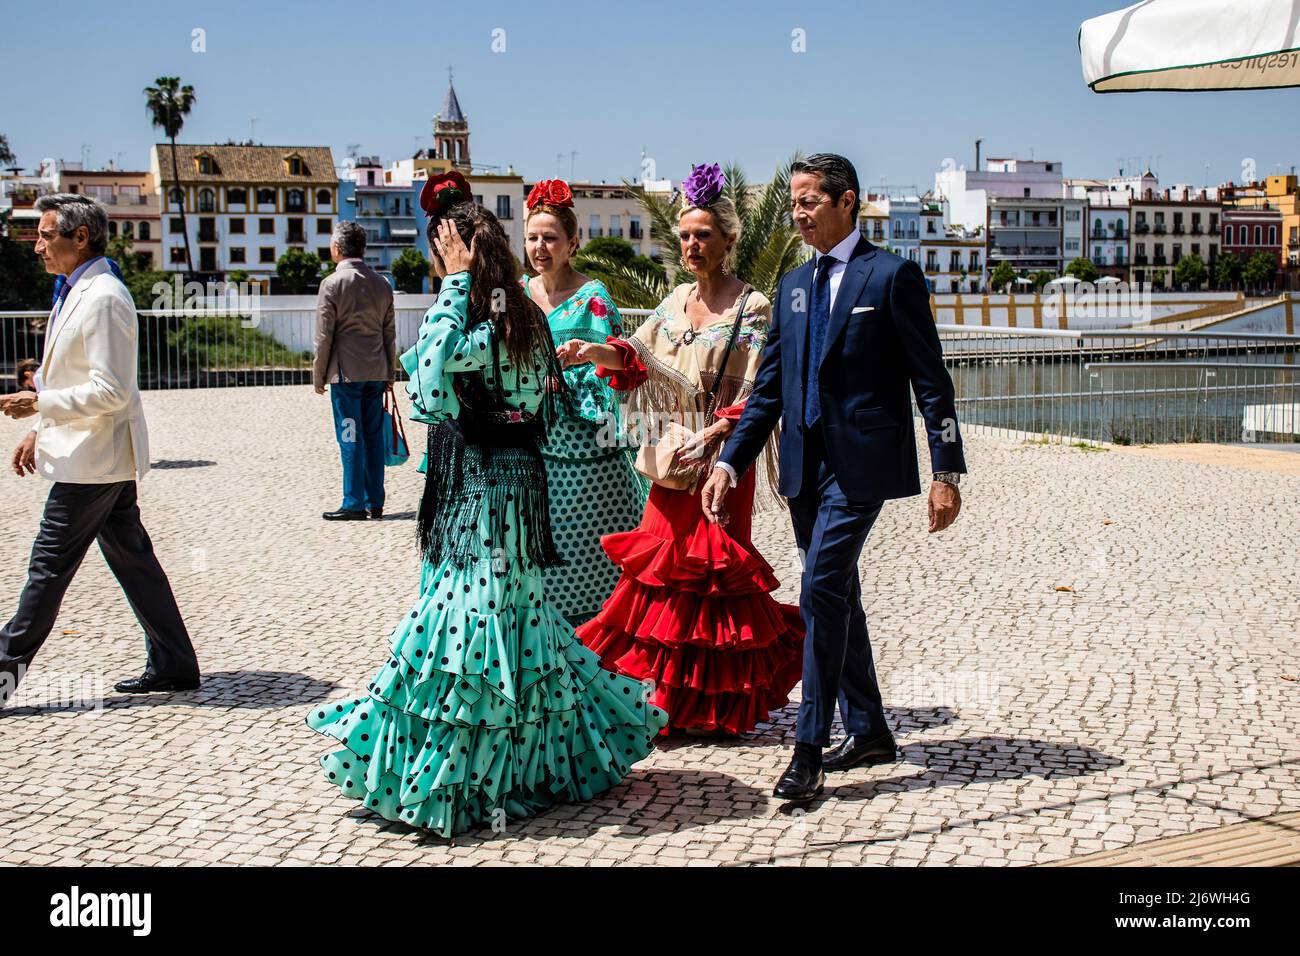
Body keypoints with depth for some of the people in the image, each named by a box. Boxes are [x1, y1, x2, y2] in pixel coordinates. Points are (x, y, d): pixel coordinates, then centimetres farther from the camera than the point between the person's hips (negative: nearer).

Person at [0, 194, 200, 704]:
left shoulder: (103, 297, -18)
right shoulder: (75, 293, 14)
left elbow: (110, 392, -23)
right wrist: (41, 431, 18)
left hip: (93, 458, -10)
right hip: (97, 455, 10)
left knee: (49, 565, -2)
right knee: (131, 558, 12)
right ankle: (173, 665, 17)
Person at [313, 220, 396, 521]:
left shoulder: (332, 283, -7)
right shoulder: (382, 284, 8)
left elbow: (324, 337, -7)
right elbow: (390, 334, 11)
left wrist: (318, 377, 1)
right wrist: (389, 374, 18)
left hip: (346, 372, -5)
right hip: (376, 372, 5)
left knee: (351, 439, -1)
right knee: (374, 437, 9)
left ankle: (354, 504, 1)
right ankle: (375, 503, 13)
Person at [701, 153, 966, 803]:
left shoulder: (892, 275, -4)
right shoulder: (793, 285, 15)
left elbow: (931, 381, -5)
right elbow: (769, 387, 15)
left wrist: (947, 472, -10)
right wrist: (730, 463, 7)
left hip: (862, 459, -7)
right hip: (806, 463, 7)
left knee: (823, 590, -14)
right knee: (835, 597, 13)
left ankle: (809, 750, -8)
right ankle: (868, 731, 27)